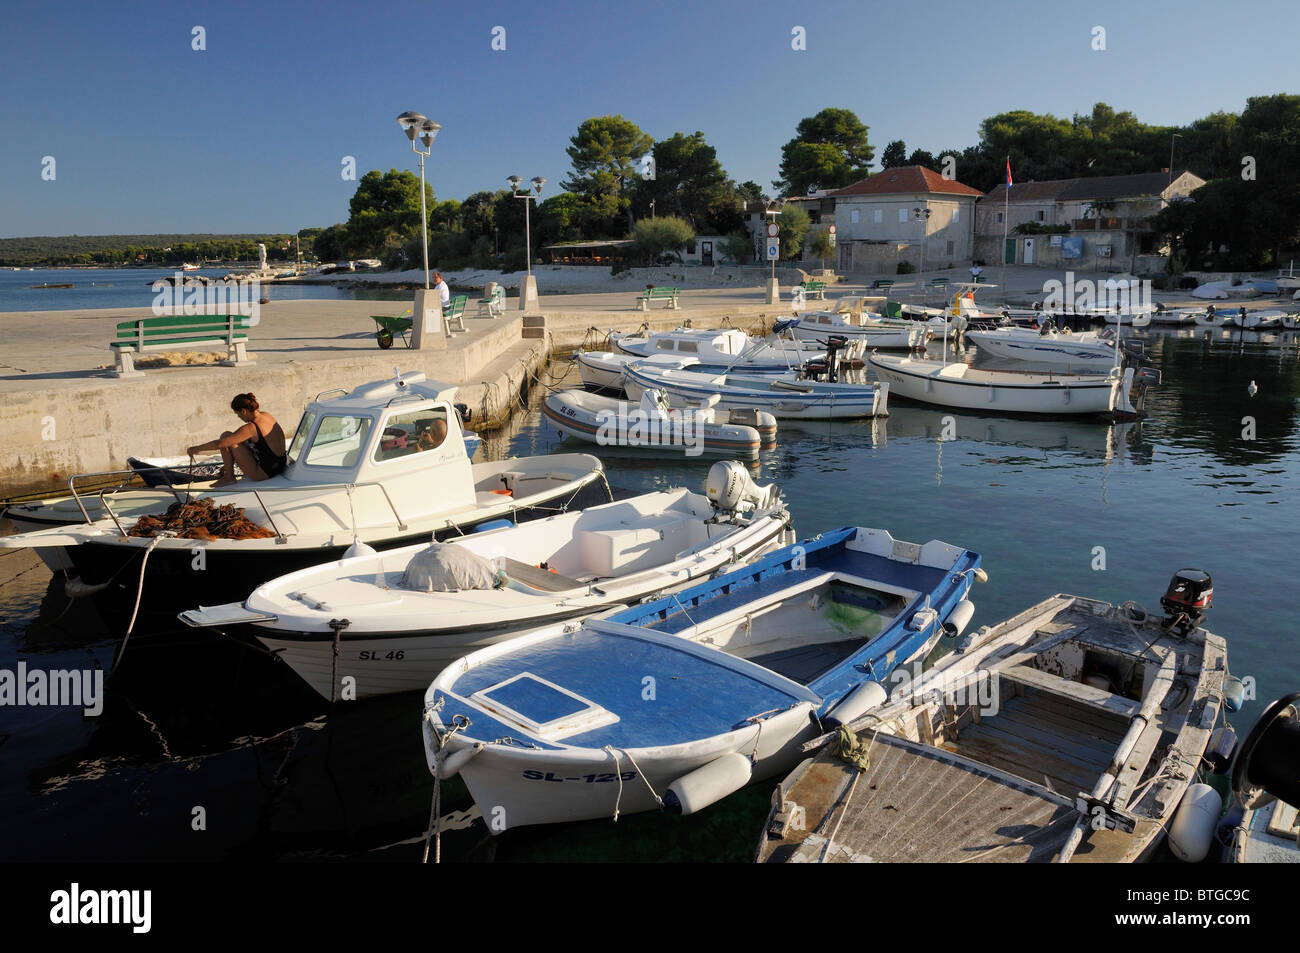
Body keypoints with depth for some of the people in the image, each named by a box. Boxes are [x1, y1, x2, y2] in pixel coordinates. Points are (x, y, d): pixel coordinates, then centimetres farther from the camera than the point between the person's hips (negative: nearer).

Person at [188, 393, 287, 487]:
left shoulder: (251, 428, -21)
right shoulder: (266, 416, 3)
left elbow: (219, 444, -21)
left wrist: (197, 448, -6)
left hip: (264, 473, -9)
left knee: (226, 436, -5)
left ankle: (228, 477, 7)